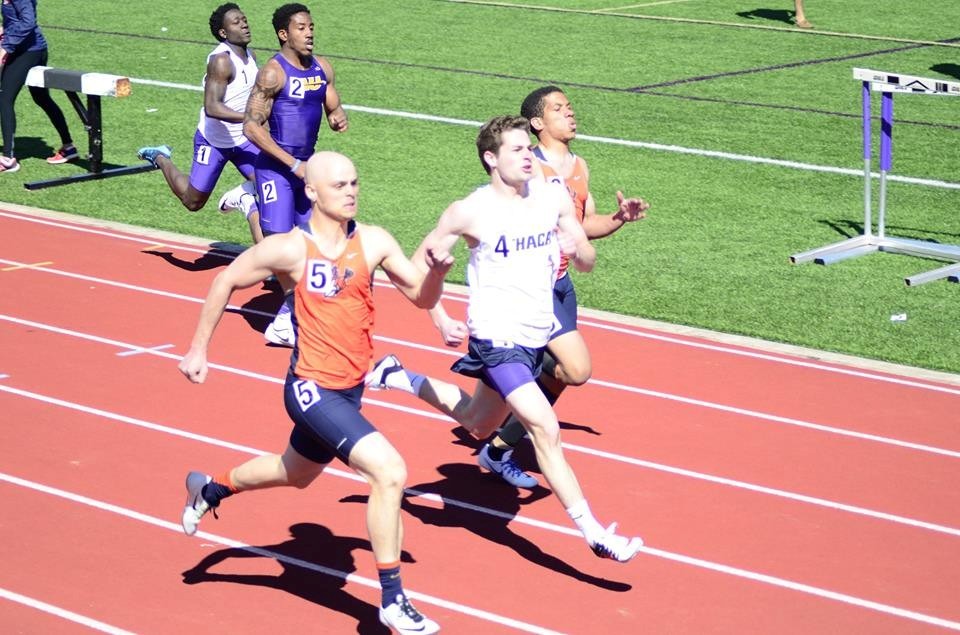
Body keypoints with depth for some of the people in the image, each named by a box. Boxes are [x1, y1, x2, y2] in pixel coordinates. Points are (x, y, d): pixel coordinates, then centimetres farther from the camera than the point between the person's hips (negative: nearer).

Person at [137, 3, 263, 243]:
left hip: (243, 140, 6)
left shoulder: (250, 57, 0)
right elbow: (211, 108, -37)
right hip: (213, 142, -6)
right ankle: (160, 158, 32)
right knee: (193, 202, 9)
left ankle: (241, 196, 16)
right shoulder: (221, 60, -27)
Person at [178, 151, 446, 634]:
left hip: (350, 389, 7)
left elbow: (421, 296, 1)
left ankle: (210, 489, 58)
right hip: (311, 389, -7)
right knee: (390, 471, -22)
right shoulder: (290, 248, -16)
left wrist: (437, 271, -21)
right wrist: (198, 349, 1)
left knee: (297, 473, 30)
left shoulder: (374, 242, -3)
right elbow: (225, 282, -2)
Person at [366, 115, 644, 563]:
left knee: (477, 424, 24)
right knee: (545, 429, -19)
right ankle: (593, 533, -14)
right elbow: (419, 266, -4)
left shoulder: (554, 196, 1)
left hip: (538, 335, 7)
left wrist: (577, 248, -17)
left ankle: (395, 377, 44)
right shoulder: (470, 212, -13)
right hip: (498, 338, -7)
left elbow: (587, 263, 7)